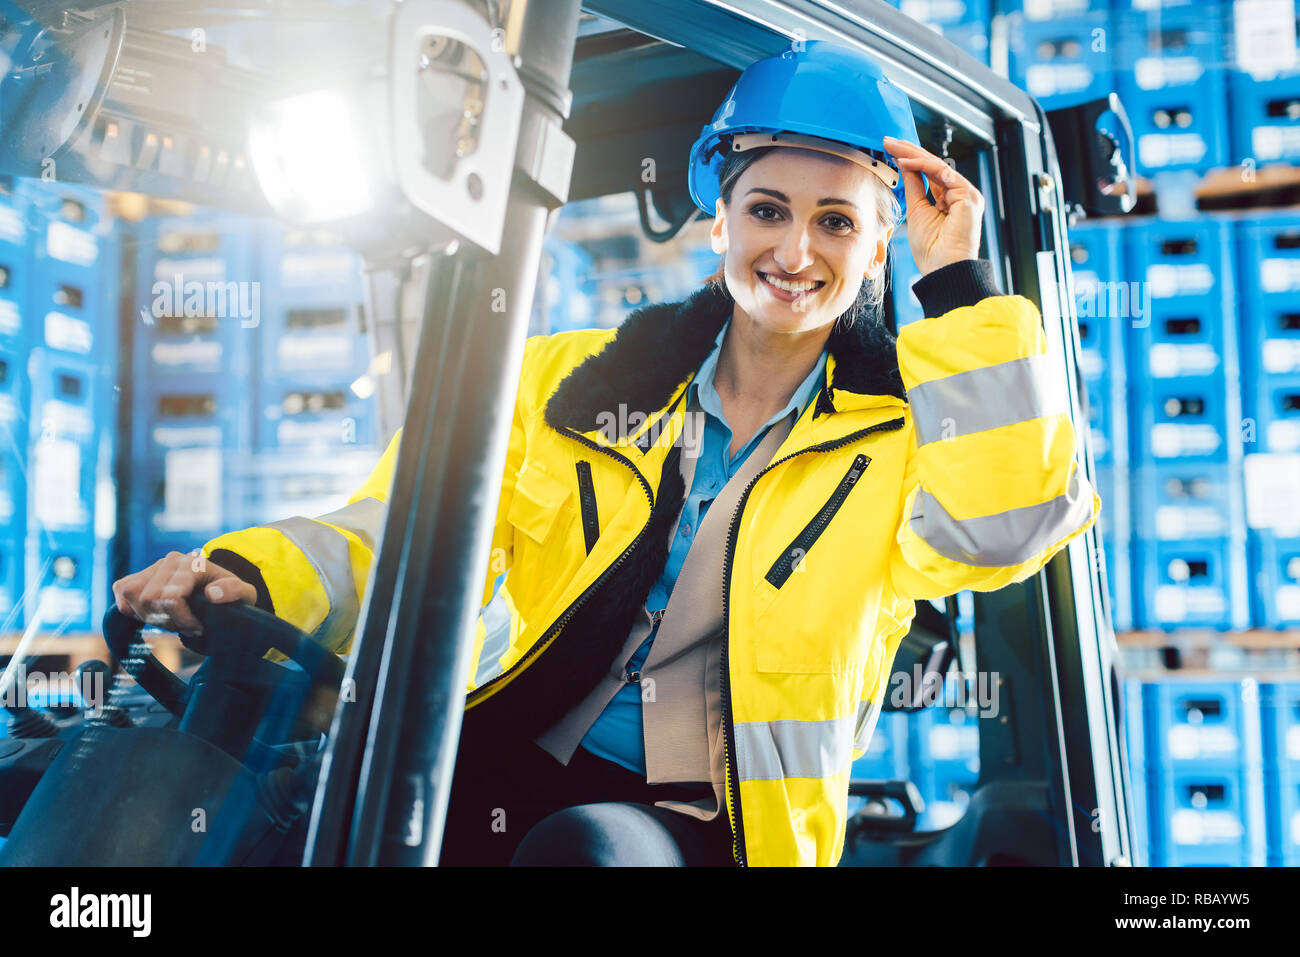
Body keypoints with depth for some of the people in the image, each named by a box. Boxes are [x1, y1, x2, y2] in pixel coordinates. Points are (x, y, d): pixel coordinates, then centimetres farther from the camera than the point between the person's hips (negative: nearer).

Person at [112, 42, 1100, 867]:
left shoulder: (901, 434, 7)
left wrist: (958, 277, -9)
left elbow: (1009, 523, -14)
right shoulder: (583, 383, 10)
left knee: (584, 845, -34)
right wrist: (256, 574, -16)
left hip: (703, 825, -2)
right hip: (513, 778, 2)